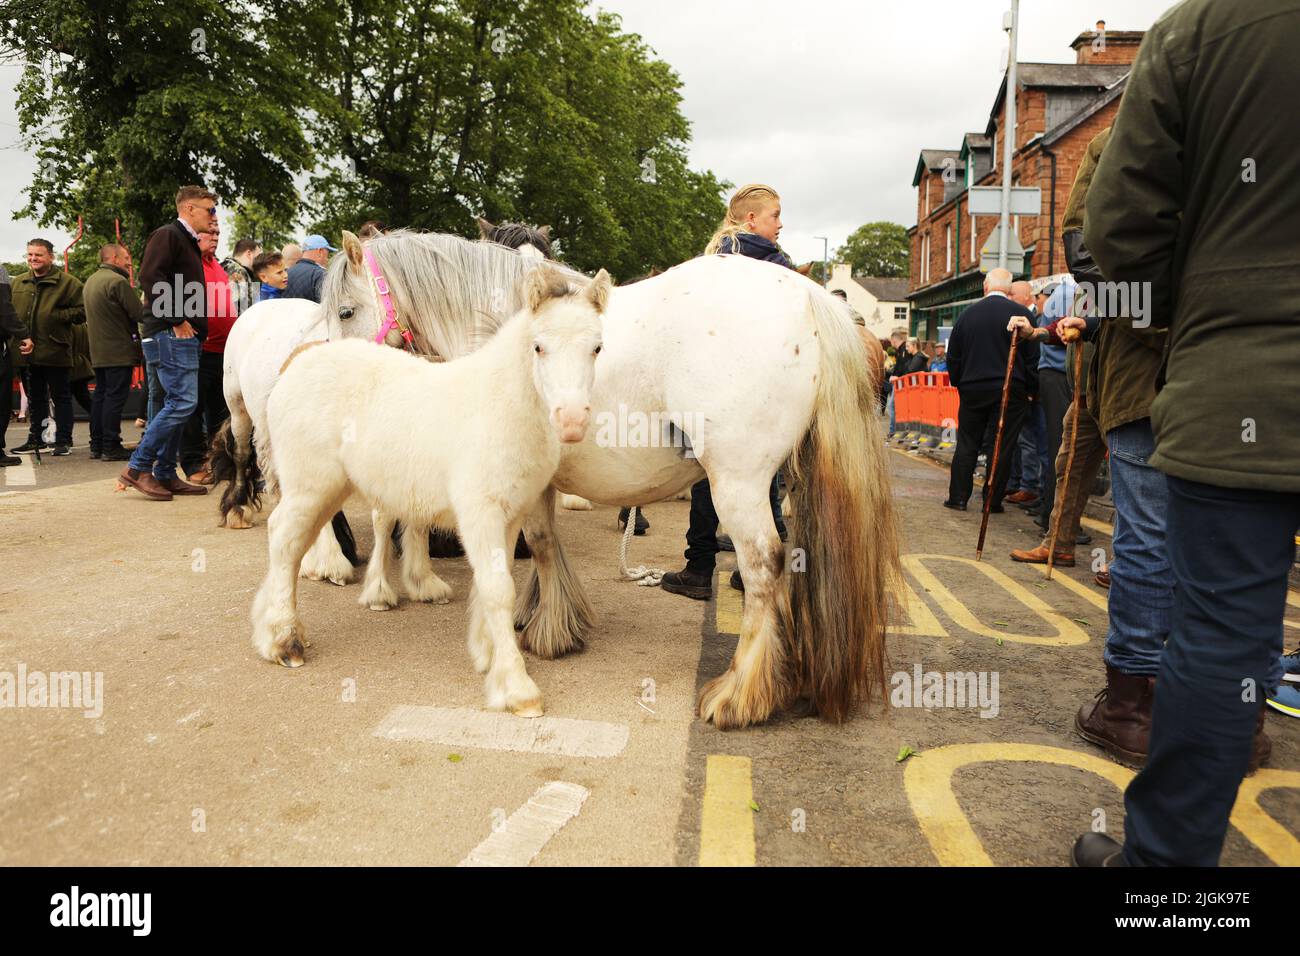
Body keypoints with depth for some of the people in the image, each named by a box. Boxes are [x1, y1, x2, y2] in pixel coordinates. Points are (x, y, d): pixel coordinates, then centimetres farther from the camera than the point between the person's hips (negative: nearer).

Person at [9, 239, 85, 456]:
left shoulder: (67, 282, -4)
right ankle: (36, 438, 24)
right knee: (34, 399, 15)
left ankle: (63, 440, 9)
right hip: (26, 353, 6)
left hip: (55, 351, -6)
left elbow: (81, 312, -8)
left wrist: (56, 315, -18)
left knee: (61, 397, 2)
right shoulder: (18, 283, 13)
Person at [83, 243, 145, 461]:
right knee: (115, 397, -6)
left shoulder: (91, 281, 15)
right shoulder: (117, 281, -15)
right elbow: (139, 313, -18)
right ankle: (111, 447, -5)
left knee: (100, 395, 13)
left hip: (98, 351, 9)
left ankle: (97, 444, 17)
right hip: (119, 351, -9)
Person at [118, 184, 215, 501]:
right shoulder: (167, 235, -6)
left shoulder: (189, 242, 24)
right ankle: (138, 467, -6)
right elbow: (149, 277, -19)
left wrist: (197, 330, 15)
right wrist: (176, 320, -17)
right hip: (170, 335, -10)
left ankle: (165, 475, 14)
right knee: (183, 402, -14)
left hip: (186, 336, 10)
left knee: (177, 404, 10)